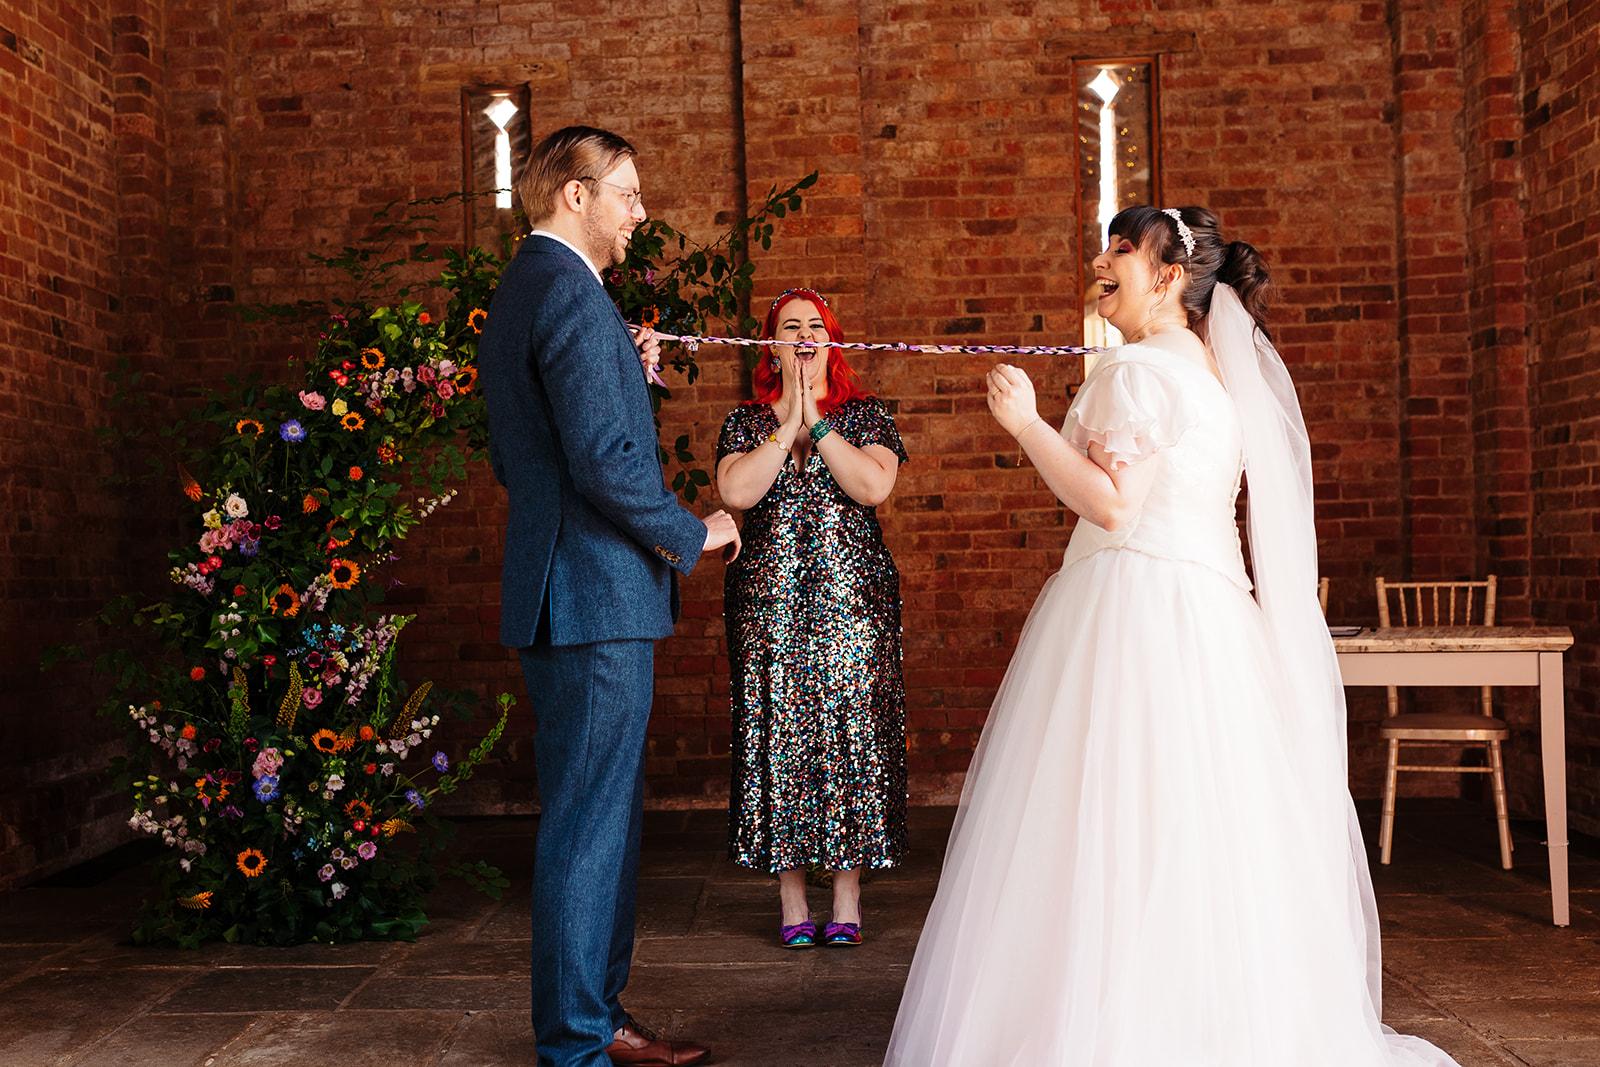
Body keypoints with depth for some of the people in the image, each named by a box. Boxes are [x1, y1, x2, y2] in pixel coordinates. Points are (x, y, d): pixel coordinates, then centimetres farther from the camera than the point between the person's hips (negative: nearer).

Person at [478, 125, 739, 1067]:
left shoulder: (517, 292, 19)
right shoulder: (571, 292, -14)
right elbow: (604, 459, -23)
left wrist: (628, 376, 18)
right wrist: (692, 532, -8)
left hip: (561, 598, 11)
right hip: (598, 597, -11)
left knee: (596, 818, 17)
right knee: (590, 824, -2)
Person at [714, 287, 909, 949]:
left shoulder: (867, 416, 9)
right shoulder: (745, 423, 11)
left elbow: (873, 486, -10)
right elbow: (736, 492, -8)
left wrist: (816, 422, -9)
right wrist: (787, 425, -8)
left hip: (852, 602, -1)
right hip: (769, 605, 1)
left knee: (851, 735, -2)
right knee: (778, 737, 0)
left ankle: (847, 901, 9)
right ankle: (793, 905, 10)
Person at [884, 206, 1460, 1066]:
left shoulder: (1137, 369, -10)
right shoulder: (1224, 370, 17)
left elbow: (1111, 505, -17)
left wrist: (1026, 424, -11)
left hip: (1135, 602, -9)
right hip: (1213, 609, 9)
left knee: (1119, 835, -5)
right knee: (1198, 826, 13)